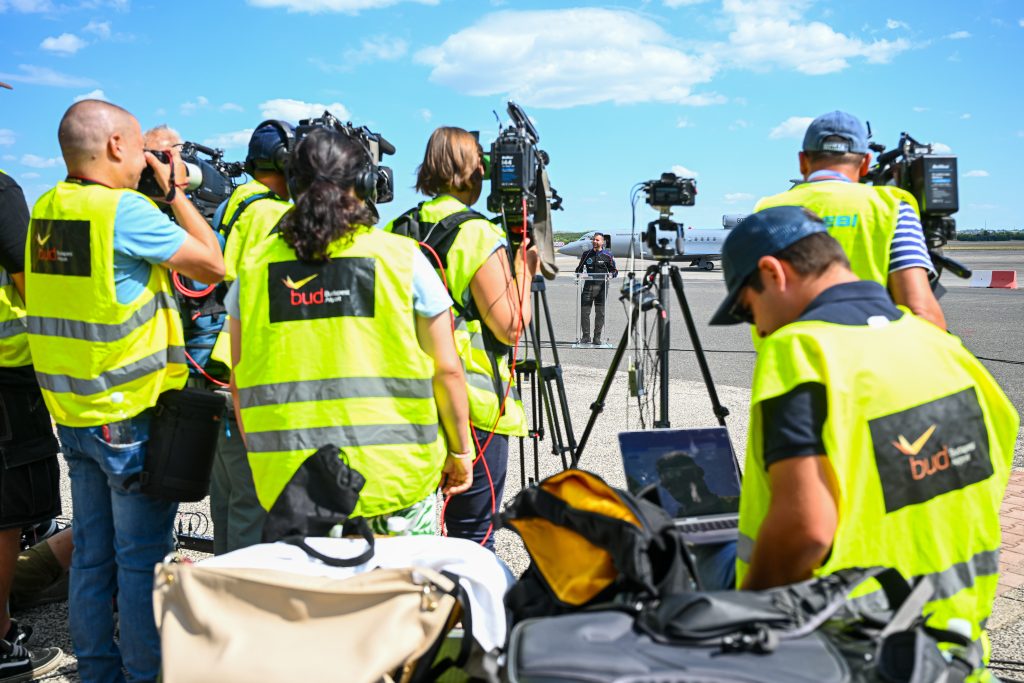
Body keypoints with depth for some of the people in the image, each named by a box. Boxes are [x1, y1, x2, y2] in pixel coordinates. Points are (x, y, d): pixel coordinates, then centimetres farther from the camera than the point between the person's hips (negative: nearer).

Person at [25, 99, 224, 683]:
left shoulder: (47, 210, 6)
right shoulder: (123, 210, -18)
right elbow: (214, 265, -14)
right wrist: (173, 191, -3)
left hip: (73, 412, 8)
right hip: (131, 416, -8)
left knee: (92, 553, 17)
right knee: (143, 558, 4)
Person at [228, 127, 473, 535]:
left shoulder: (254, 270, 3)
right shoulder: (402, 259, -4)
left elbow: (240, 383, 8)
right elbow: (446, 370, -2)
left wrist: (263, 460, 20)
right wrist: (460, 450, 10)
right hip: (396, 479, -2)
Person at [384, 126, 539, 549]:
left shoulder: (394, 231, 8)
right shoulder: (477, 235, -12)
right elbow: (511, 327, -14)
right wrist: (524, 273, 1)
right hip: (473, 403, -6)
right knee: (472, 534, 3)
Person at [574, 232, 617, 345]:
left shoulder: (607, 255, 4)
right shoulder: (586, 254, 10)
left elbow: (615, 270, 8)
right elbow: (579, 268, 20)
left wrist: (611, 274, -14)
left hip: (601, 286, -1)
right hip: (588, 285, 2)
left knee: (600, 313, 3)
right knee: (584, 311, -4)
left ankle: (597, 337, 11)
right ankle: (586, 336, 5)